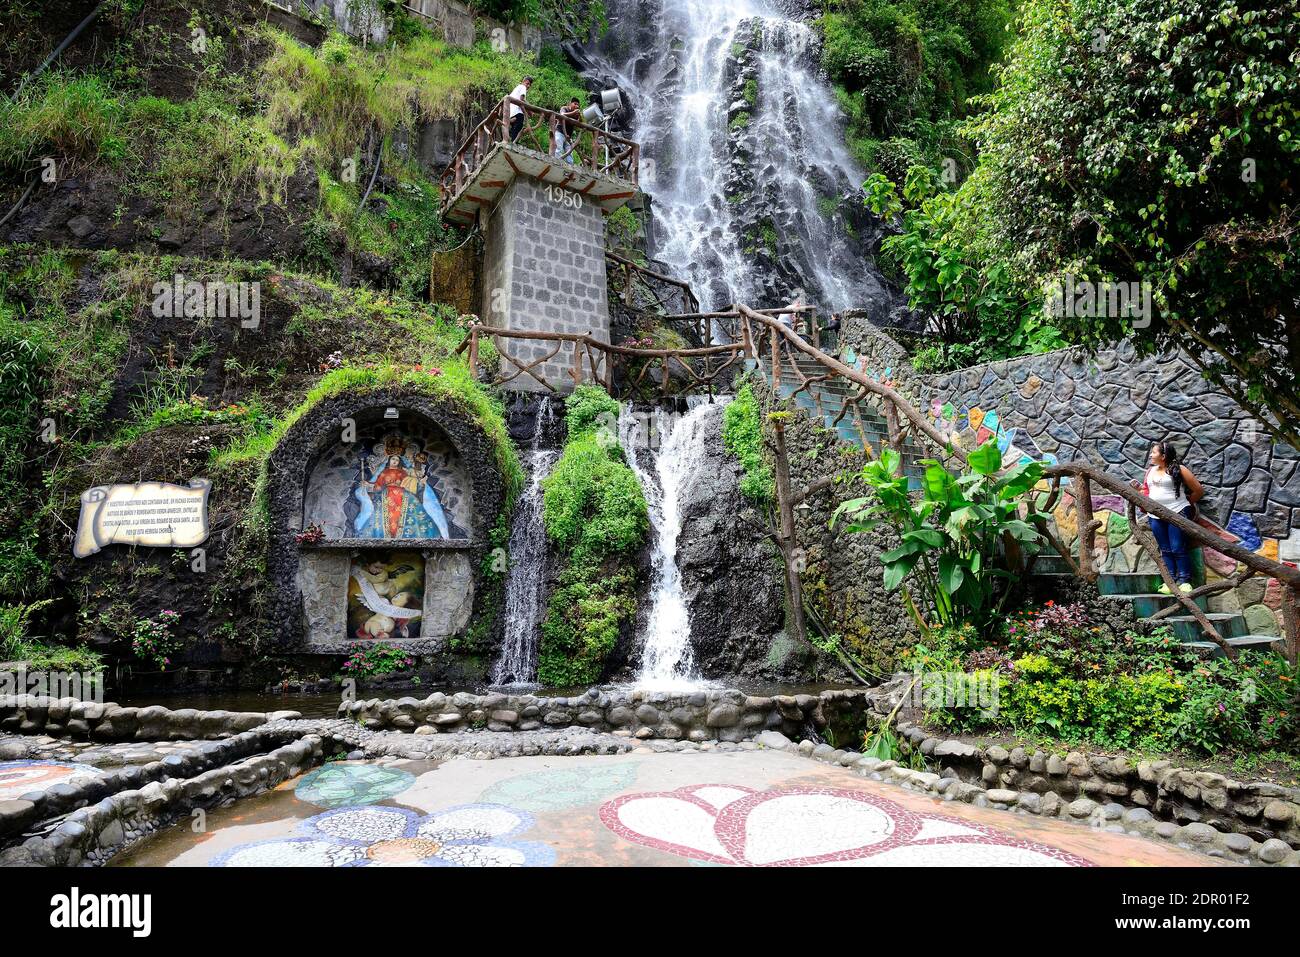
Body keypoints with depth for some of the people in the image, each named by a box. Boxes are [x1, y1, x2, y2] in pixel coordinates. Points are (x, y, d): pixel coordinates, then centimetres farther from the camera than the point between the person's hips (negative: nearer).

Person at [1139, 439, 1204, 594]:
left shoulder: (1178, 469, -4)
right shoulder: (1150, 471, 14)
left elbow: (1199, 491, 1)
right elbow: (1146, 490, 24)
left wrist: (1185, 503, 10)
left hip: (1177, 514, -5)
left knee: (1178, 549, -5)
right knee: (1165, 550, 6)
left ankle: (1184, 581, 1)